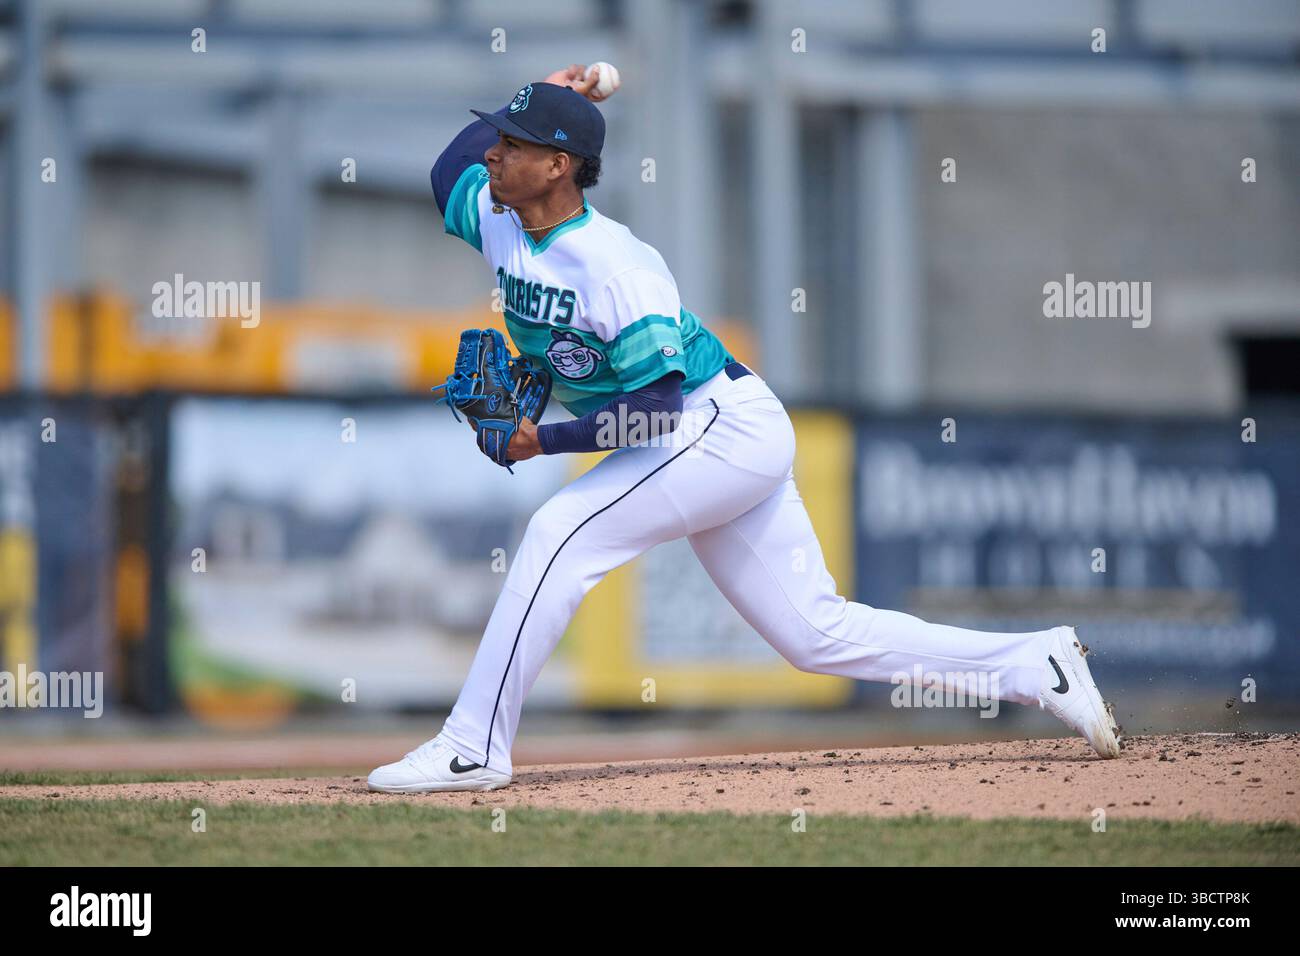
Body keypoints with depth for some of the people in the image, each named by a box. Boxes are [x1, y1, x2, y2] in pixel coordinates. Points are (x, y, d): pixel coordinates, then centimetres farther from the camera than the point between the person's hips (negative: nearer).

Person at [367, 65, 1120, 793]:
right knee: (818, 636, 7)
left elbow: (656, 406, -27)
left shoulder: (613, 267, -25)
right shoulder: (496, 222, 0)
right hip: (705, 444, 9)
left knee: (561, 535, -21)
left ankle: (476, 749, -17)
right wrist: (541, 99, 10)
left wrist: (547, 441, -30)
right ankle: (1033, 665, 13)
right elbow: (449, 170, 22)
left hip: (727, 427, -9)